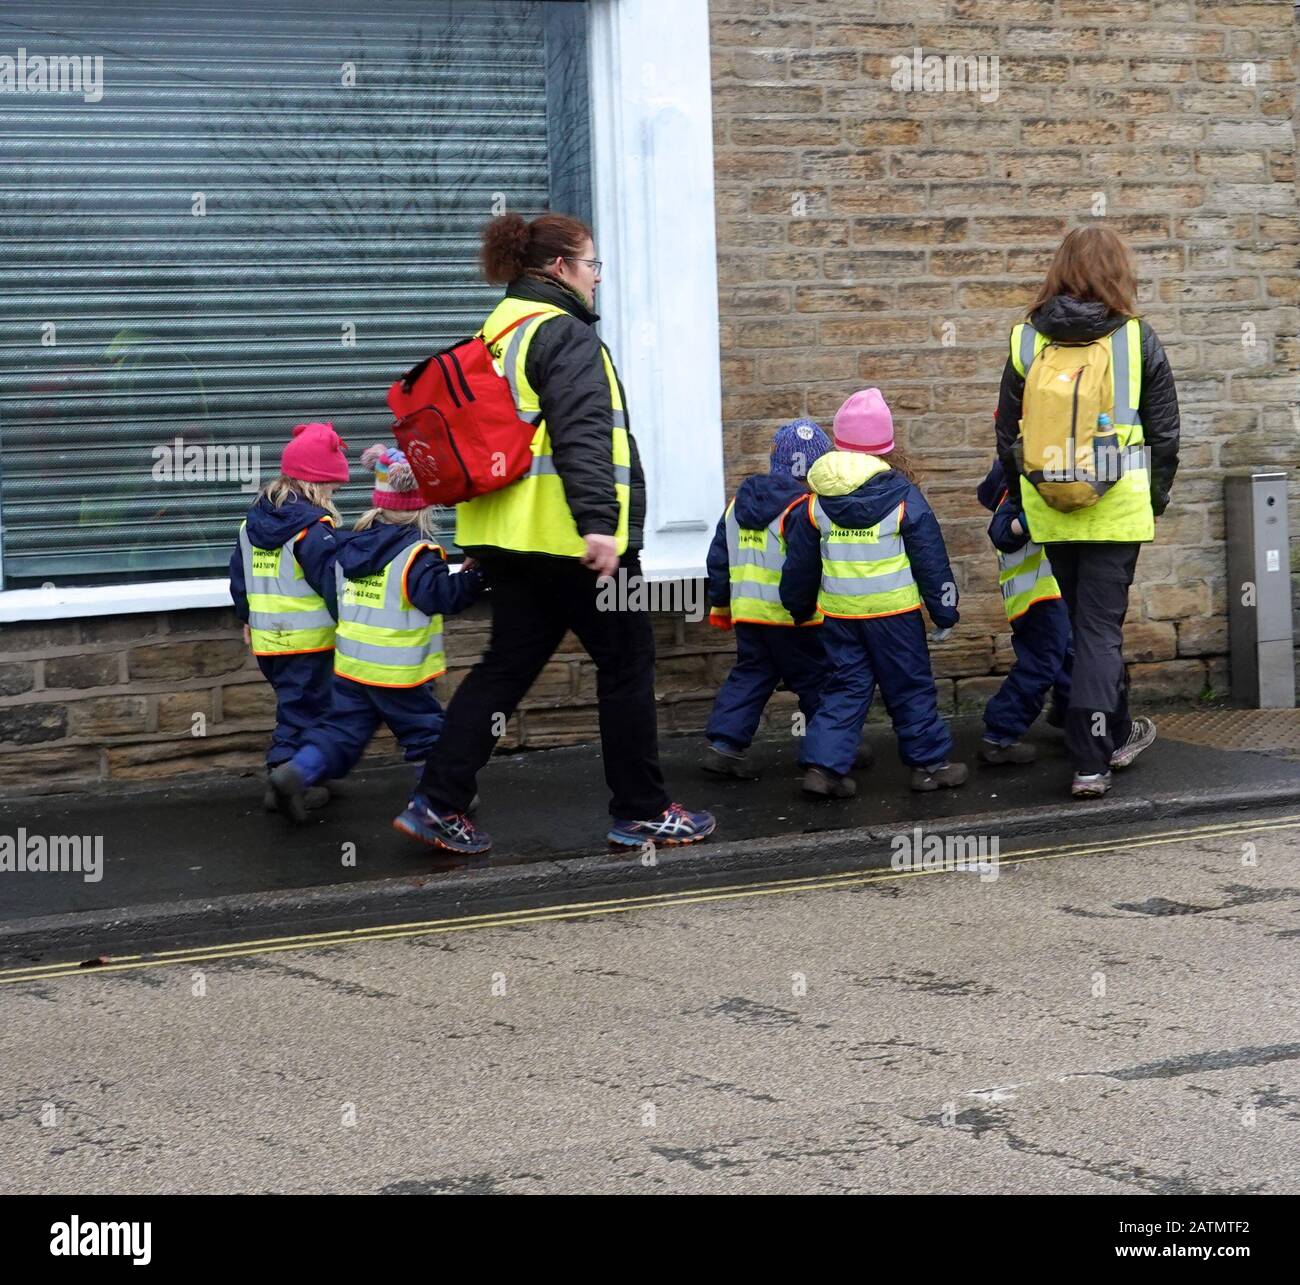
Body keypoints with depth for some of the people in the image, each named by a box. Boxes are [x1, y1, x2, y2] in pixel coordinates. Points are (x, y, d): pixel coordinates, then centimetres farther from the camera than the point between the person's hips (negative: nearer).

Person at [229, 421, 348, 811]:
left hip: (266, 638, 8)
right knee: (303, 708, 0)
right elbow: (334, 581, -18)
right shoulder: (315, 528, -17)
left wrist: (247, 617, 29)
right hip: (310, 638, -8)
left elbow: (239, 574, 18)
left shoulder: (252, 522, 9)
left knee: (295, 705, 20)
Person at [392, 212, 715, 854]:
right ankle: (641, 811, 11)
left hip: (509, 535, 9)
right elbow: (581, 435, -24)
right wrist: (598, 522, -30)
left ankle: (438, 802, 4)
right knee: (626, 663, 4)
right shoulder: (563, 332, -12)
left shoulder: (497, 332, 18)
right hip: (570, 535, -9)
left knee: (508, 663, 11)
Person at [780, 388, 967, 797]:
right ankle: (929, 762, 17)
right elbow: (931, 559, -5)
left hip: (838, 614, 3)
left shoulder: (817, 502, 0)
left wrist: (798, 607, 24)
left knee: (845, 688, 10)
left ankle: (824, 764, 0)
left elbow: (800, 563, 9)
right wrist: (944, 611, 3)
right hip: (895, 611, -3)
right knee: (910, 687, 9)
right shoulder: (903, 495, -9)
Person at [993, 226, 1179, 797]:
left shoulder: (1025, 341, 1)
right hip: (1117, 507, -3)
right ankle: (1090, 762, -1)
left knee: (1091, 622, 18)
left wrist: (1025, 495, 19)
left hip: (1050, 509, 3)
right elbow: (1164, 433, 1)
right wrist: (1155, 501, 14)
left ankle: (1115, 735, 33)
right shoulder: (1137, 338, -5)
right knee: (1100, 627, 1)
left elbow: (1008, 436, 6)